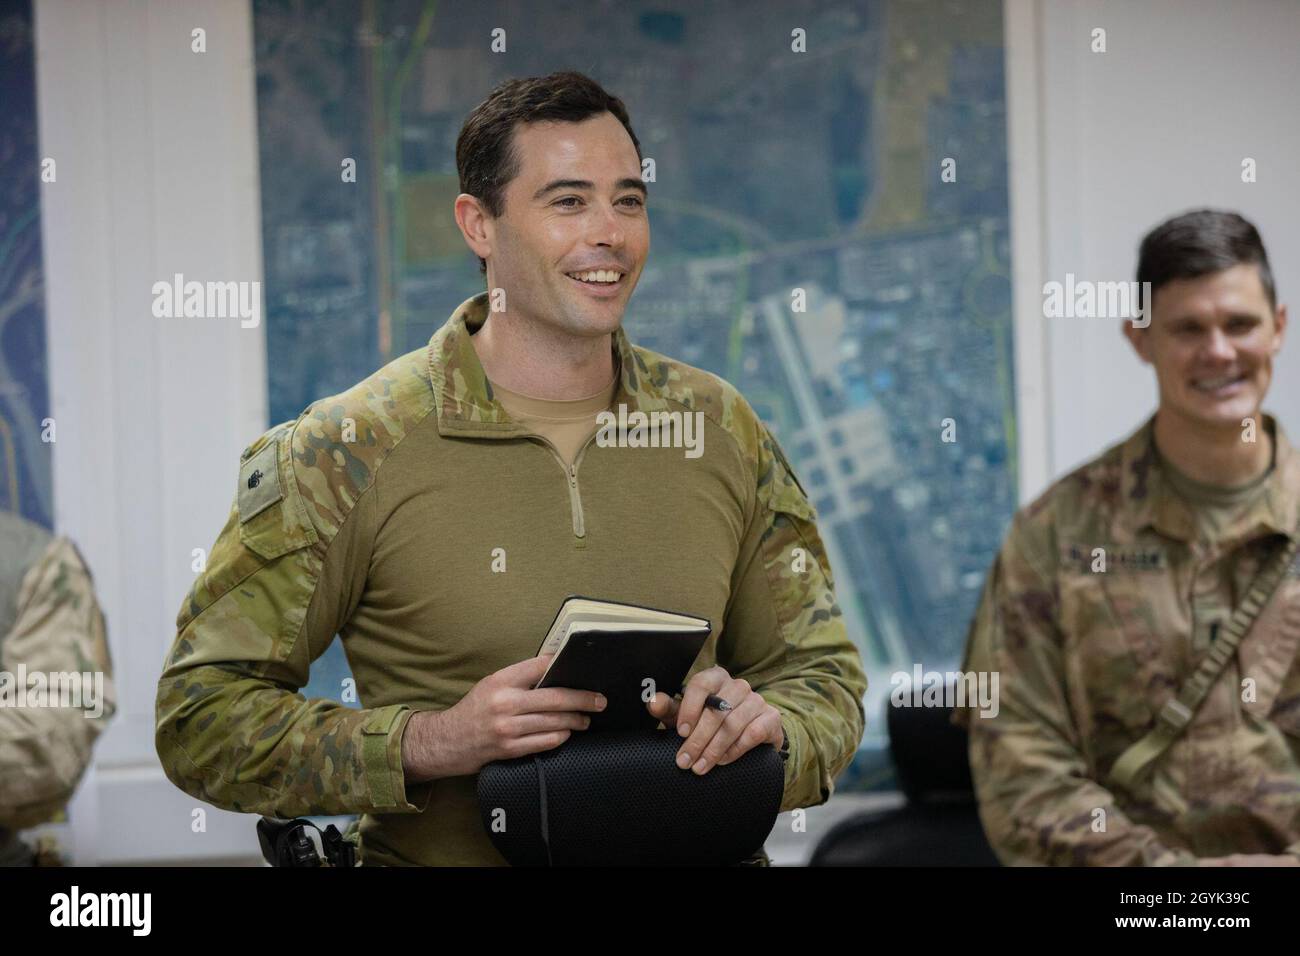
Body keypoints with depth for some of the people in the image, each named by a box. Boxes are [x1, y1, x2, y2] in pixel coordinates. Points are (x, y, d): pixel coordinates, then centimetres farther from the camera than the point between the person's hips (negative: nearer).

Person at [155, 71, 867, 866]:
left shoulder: (723, 432, 8)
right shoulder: (349, 449, -5)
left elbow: (824, 672, 16)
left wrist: (765, 726, -6)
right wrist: (428, 744, -15)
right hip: (439, 859, -2)